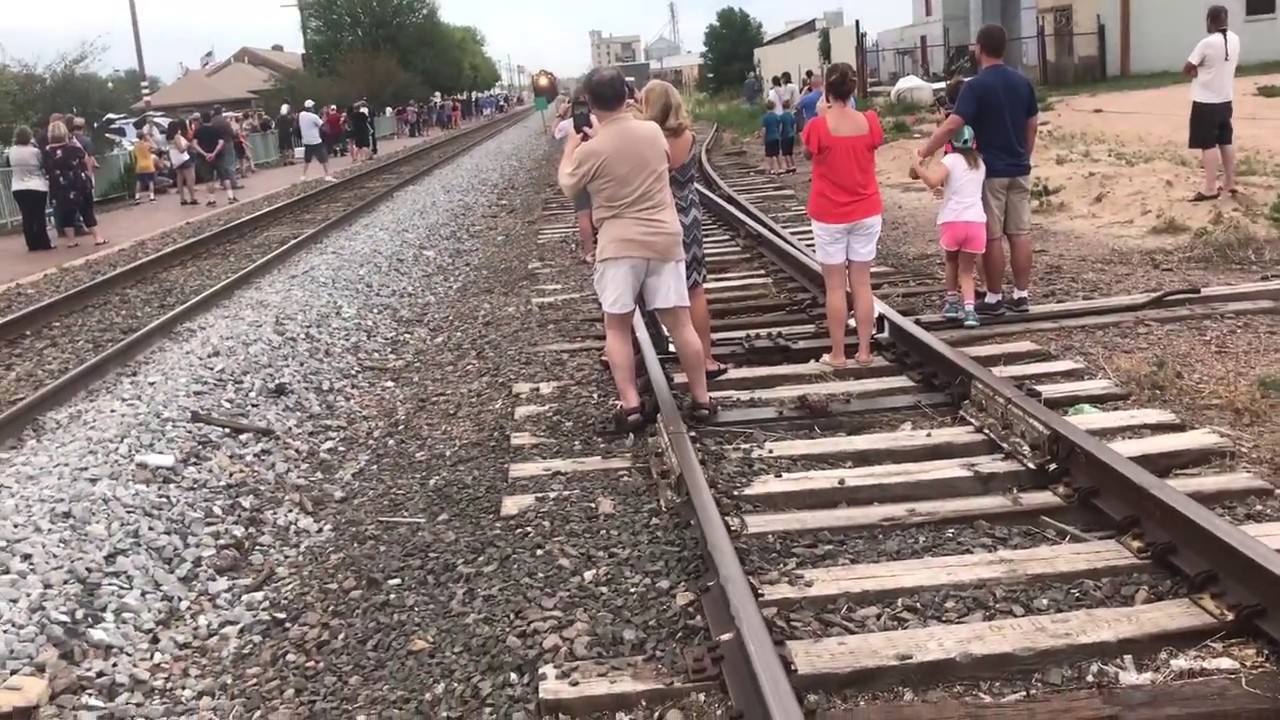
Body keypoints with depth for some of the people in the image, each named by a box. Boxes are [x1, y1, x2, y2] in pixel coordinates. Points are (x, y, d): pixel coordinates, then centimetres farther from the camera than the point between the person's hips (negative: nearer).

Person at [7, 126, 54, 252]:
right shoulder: (34, 151, -14)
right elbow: (43, 165, -1)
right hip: (37, 188, -3)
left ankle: (32, 244, 8)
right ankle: (44, 243, 6)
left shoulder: (12, 151, -2)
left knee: (27, 217, 7)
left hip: (18, 189, 3)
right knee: (39, 216, 3)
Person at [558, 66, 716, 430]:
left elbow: (567, 186, 8)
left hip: (619, 245, -3)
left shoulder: (590, 150, -11)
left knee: (617, 326, 8)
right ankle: (701, 399, 13)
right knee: (680, 322, 7)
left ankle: (630, 405, 3)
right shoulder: (653, 131, 1)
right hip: (664, 239, 3)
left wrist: (572, 144, 20)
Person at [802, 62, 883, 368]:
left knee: (835, 285, 5)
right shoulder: (870, 121, -6)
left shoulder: (818, 126, -16)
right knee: (862, 282, 10)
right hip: (866, 213, 3)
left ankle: (837, 354, 11)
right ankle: (864, 351, 16)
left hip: (829, 216, -3)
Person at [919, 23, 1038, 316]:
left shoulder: (976, 85, -13)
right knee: (1020, 233, 8)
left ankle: (994, 298, 6)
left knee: (991, 236, 0)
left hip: (989, 171, -6)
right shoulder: (1023, 82, 6)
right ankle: (1022, 295, 13)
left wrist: (924, 151, -15)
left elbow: (952, 125, -22)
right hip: (1019, 170, 6)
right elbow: (1032, 126, 12)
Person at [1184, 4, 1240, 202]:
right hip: (1225, 100, 7)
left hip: (1206, 102, -7)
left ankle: (1210, 188, -1)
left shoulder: (1207, 43, -20)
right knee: (1226, 141, 16)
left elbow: (1187, 69, -13)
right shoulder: (1235, 40, 3)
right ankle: (1230, 182, 24)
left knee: (1208, 144, -2)